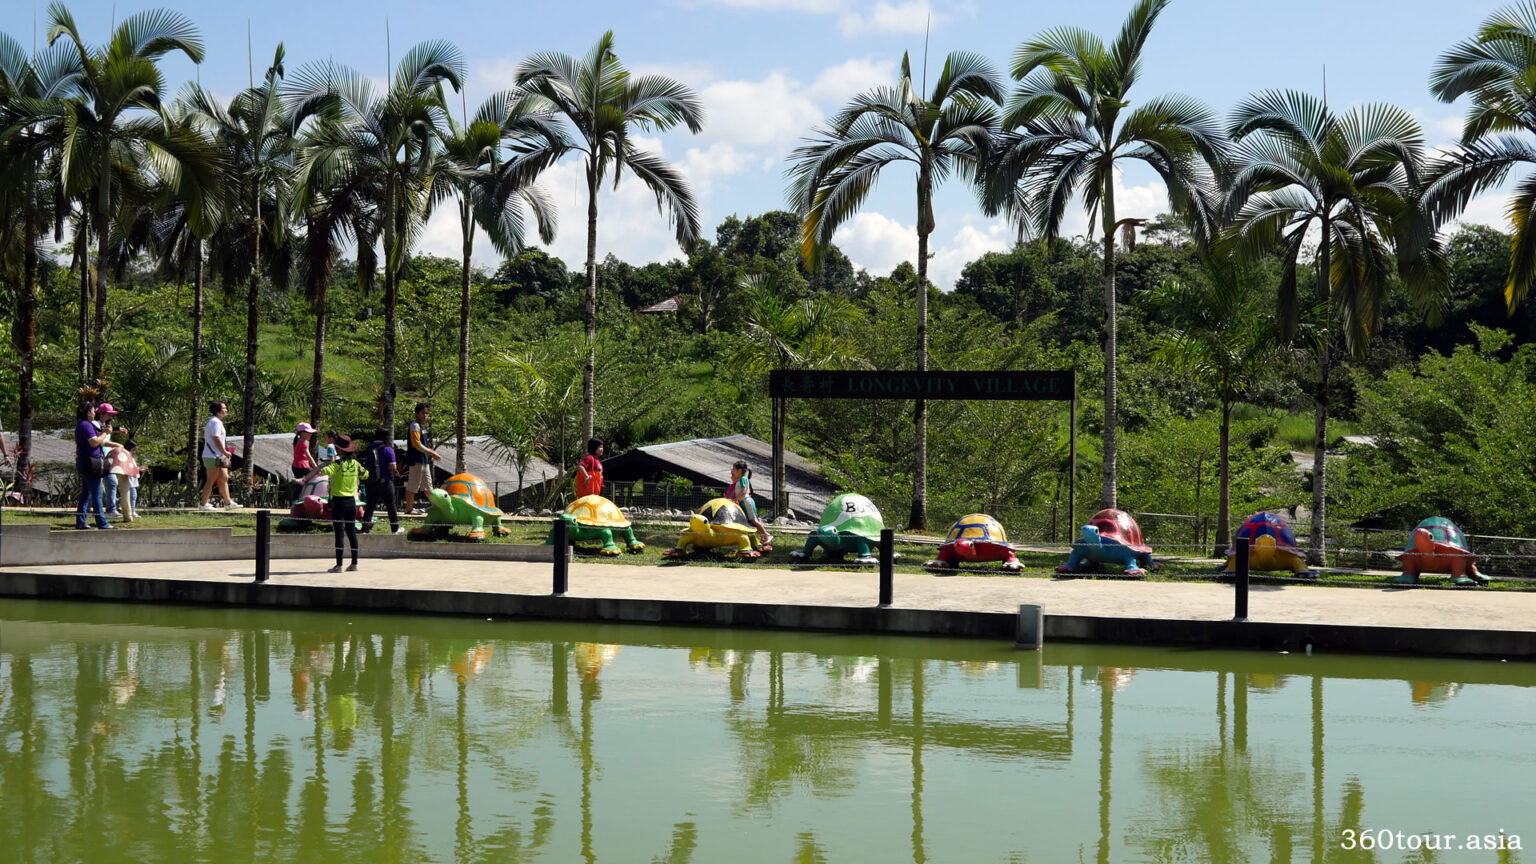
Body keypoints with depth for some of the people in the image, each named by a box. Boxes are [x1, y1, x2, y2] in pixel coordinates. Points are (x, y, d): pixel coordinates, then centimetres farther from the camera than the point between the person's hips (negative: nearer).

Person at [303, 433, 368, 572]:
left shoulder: (337, 464, -13)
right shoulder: (355, 464, 3)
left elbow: (320, 471, -28)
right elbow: (366, 475, 19)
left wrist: (306, 479, -26)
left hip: (339, 501, -5)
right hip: (352, 501, 5)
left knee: (339, 533, -2)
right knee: (351, 532, 11)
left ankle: (339, 565, -2)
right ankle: (354, 563, 13)